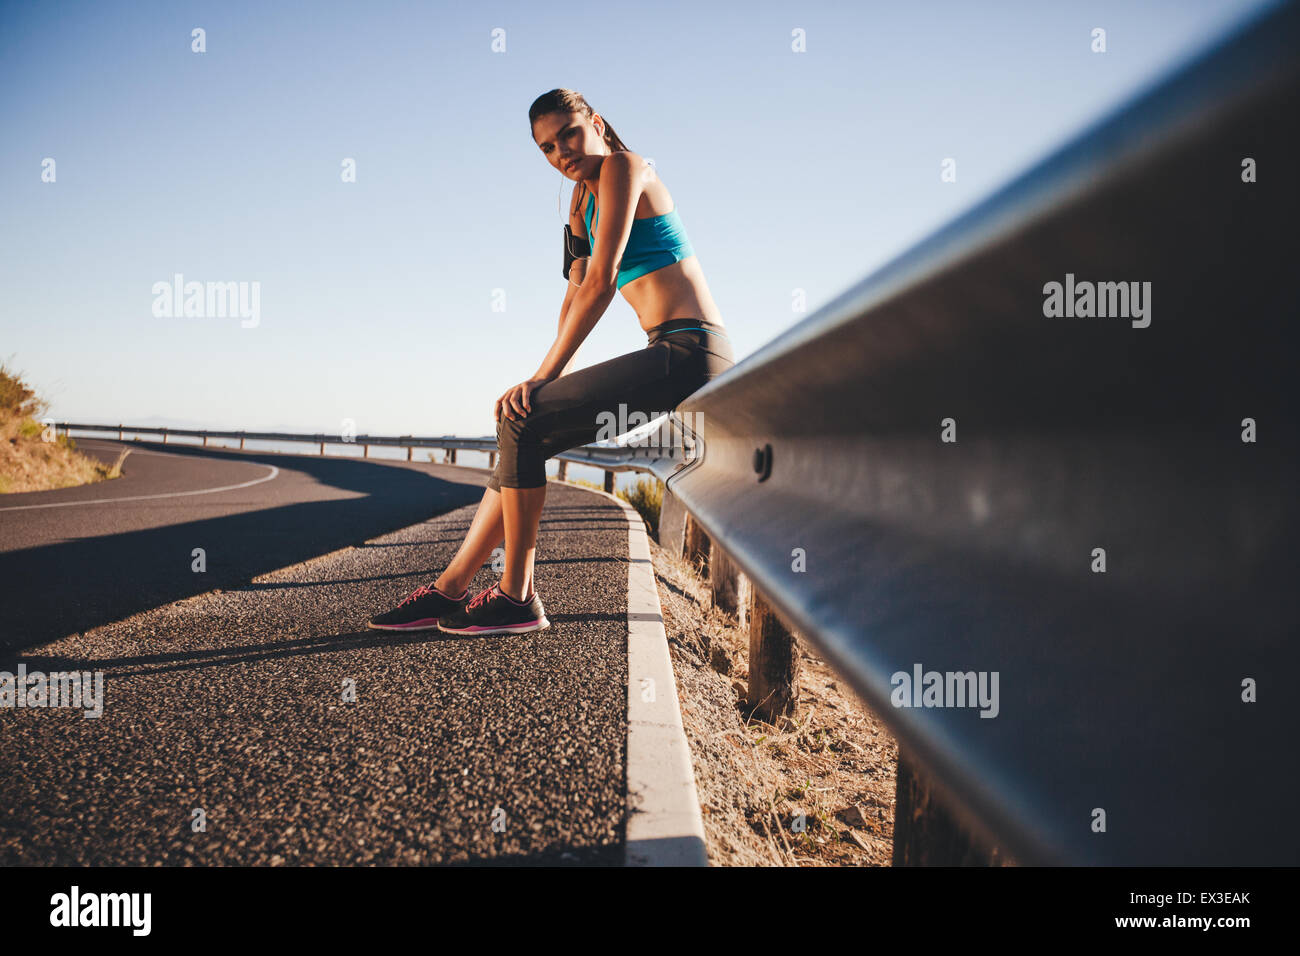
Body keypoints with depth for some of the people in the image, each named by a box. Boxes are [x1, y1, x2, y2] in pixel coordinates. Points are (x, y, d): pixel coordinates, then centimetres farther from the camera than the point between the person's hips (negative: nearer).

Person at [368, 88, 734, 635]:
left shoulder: (621, 167, -7)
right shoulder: (582, 199, 21)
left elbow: (601, 282, -15)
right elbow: (576, 293, 16)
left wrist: (544, 377, -14)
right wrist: (552, 380, 2)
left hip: (689, 352, -9)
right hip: (674, 358, 9)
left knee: (522, 421, -15)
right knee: (523, 433, 6)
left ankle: (517, 598, -6)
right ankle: (450, 589, 11)